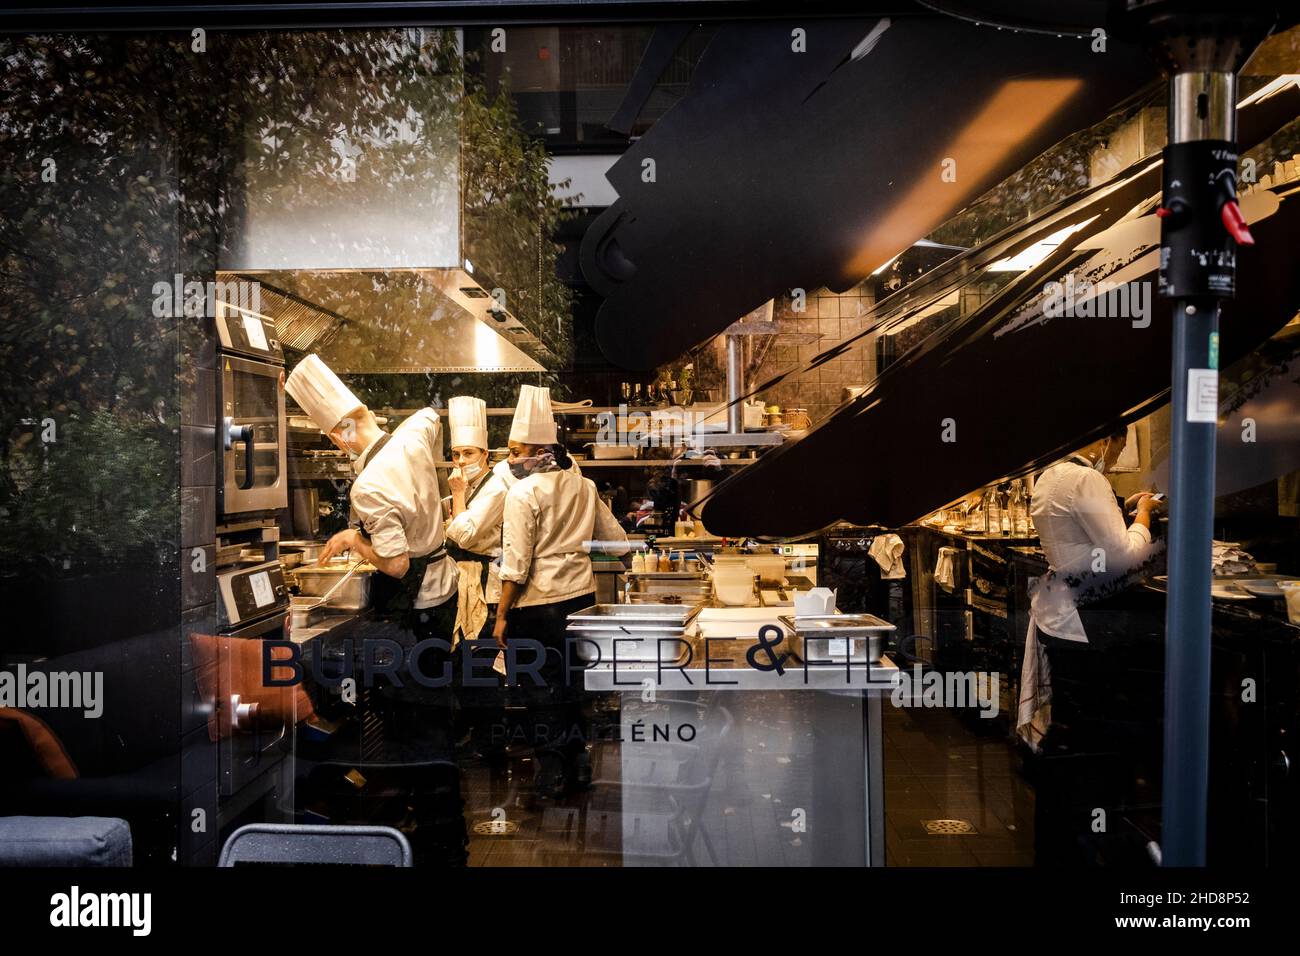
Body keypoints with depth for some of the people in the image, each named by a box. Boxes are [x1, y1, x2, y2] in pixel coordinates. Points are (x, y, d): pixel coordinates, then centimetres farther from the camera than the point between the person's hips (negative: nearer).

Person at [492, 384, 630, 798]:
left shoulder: (523, 492, -13)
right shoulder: (583, 485, 6)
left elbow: (516, 564, -16)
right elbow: (616, 540, 13)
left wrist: (501, 615, -10)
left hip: (540, 602, -6)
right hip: (581, 594, 6)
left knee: (545, 684, 5)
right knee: (574, 678, 18)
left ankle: (552, 769, 15)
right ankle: (578, 759, 28)